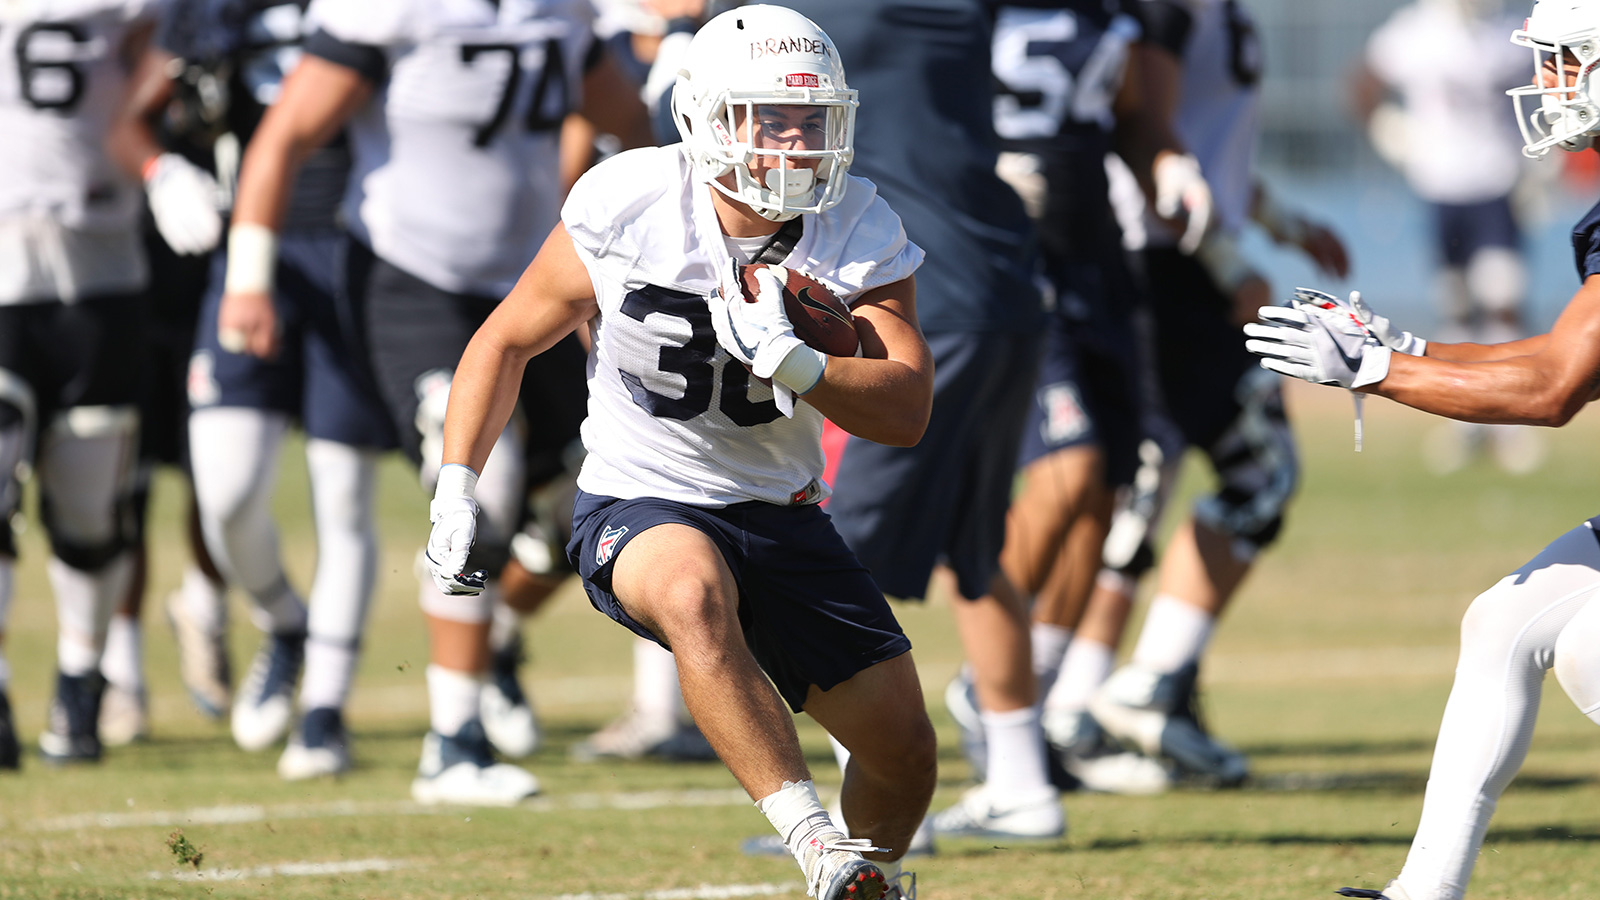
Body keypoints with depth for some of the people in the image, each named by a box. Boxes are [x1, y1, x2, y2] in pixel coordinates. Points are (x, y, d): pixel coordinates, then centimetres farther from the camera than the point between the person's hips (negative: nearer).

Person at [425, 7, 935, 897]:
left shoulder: (858, 232, -9)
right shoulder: (627, 208, -14)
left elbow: (907, 409, -18)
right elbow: (509, 341, 0)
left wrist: (791, 362, -34)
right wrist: (456, 490, -7)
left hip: (778, 513, 4)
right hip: (640, 507, -4)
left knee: (906, 756, 1)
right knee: (693, 589, -40)